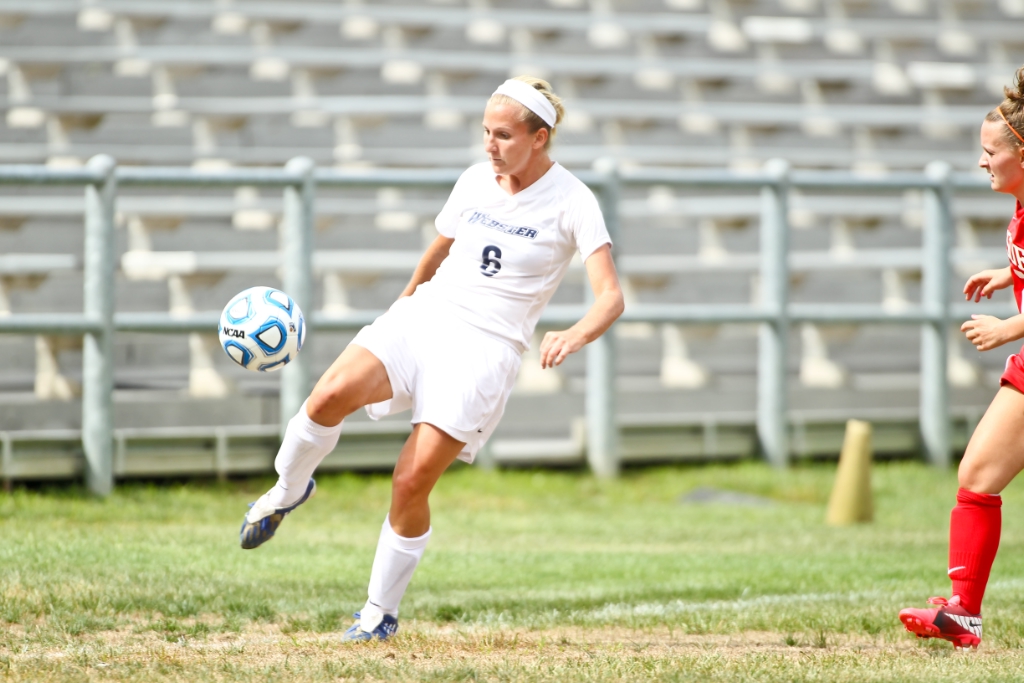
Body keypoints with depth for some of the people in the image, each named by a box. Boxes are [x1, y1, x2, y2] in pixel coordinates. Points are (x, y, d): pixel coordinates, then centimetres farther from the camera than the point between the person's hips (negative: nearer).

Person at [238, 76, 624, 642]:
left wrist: (574, 336, -35)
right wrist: (405, 303, 39)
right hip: (423, 316, 4)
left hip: (487, 346, -4)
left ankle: (380, 613, 7)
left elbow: (610, 297, -15)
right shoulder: (475, 181, 9)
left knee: (412, 483, -12)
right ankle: (288, 489, 5)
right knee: (330, 395, -25)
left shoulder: (572, 203, -6)